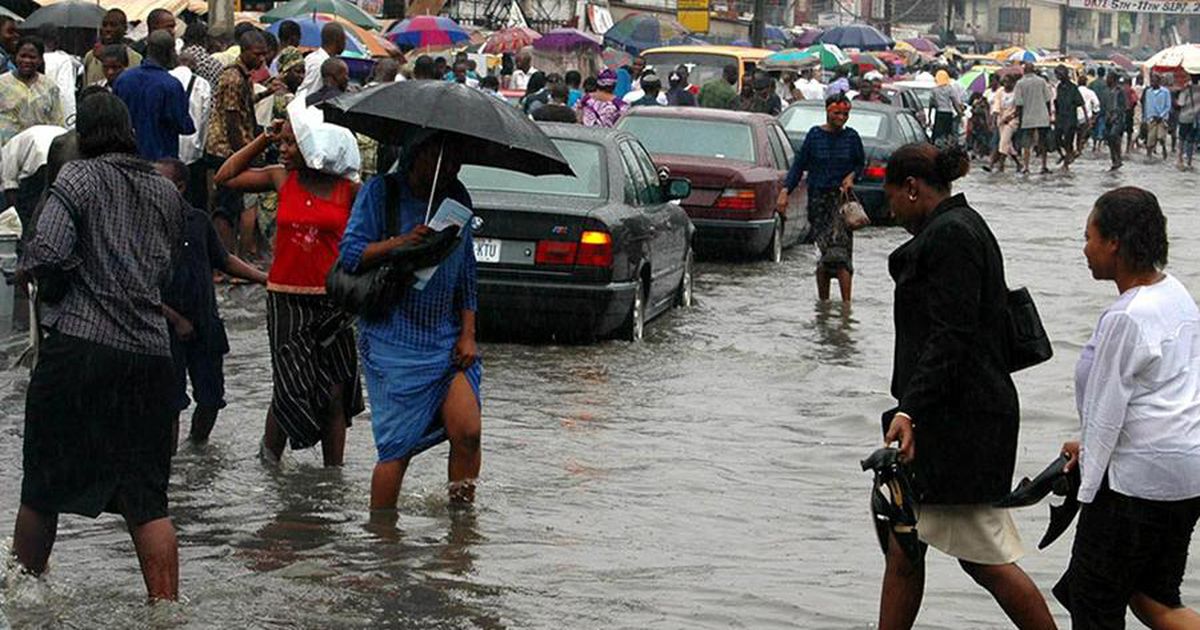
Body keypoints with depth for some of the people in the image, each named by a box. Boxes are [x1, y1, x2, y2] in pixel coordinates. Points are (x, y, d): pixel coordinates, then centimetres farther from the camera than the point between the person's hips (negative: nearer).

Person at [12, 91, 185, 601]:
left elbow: (46, 257, -14)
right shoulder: (166, 192, 13)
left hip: (79, 344, -4)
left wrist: (29, 266, 5)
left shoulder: (78, 178, -3)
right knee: (147, 500, 5)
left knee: (43, 487, 12)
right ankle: (165, 604, 1)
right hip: (148, 353, 4)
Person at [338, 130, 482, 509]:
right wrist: (400, 243, -23)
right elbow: (350, 253, -8)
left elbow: (467, 271, 15)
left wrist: (468, 333, 6)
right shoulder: (380, 193, -2)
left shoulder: (458, 199, 11)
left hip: (448, 339, 4)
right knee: (397, 446, -4)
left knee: (467, 431, -12)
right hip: (394, 340, -4)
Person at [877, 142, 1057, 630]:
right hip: (944, 419, 11)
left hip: (959, 420, -11)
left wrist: (910, 410, -27)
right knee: (902, 549, 11)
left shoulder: (950, 234, -14)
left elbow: (950, 337, -22)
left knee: (986, 560, -4)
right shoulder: (959, 228, 17)